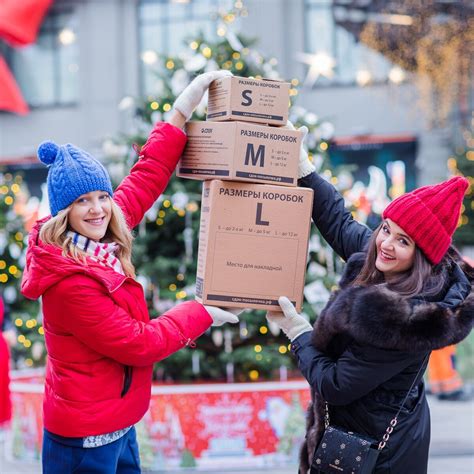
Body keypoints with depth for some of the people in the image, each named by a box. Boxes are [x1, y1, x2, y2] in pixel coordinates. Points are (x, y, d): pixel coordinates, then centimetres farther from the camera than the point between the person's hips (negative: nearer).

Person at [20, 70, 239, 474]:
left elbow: (145, 179, 6)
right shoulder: (70, 282, -26)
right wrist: (200, 313, -9)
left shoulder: (100, 241, -1)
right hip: (86, 440, -9)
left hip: (118, 425, 9)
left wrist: (184, 107, 4)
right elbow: (137, 344, -21)